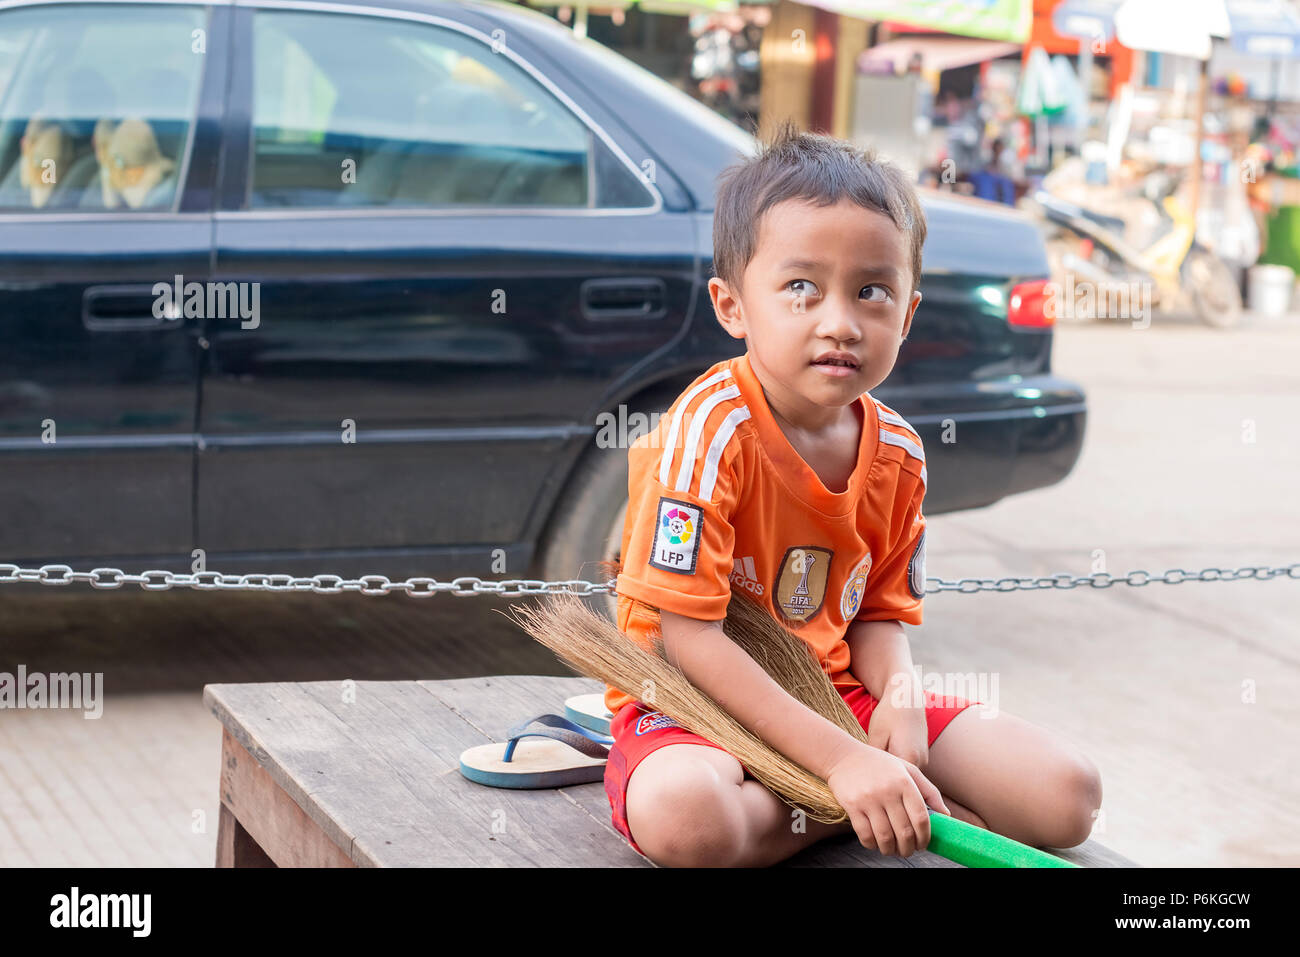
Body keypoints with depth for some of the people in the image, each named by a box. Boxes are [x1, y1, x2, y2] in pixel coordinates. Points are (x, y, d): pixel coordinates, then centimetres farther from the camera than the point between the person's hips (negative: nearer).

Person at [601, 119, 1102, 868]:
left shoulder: (897, 453, -1)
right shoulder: (710, 431, -21)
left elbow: (879, 614, 10)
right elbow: (688, 637, -24)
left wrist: (900, 694, -15)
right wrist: (842, 760, -28)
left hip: (837, 697, 4)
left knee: (1069, 798, -9)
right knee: (684, 813, -41)